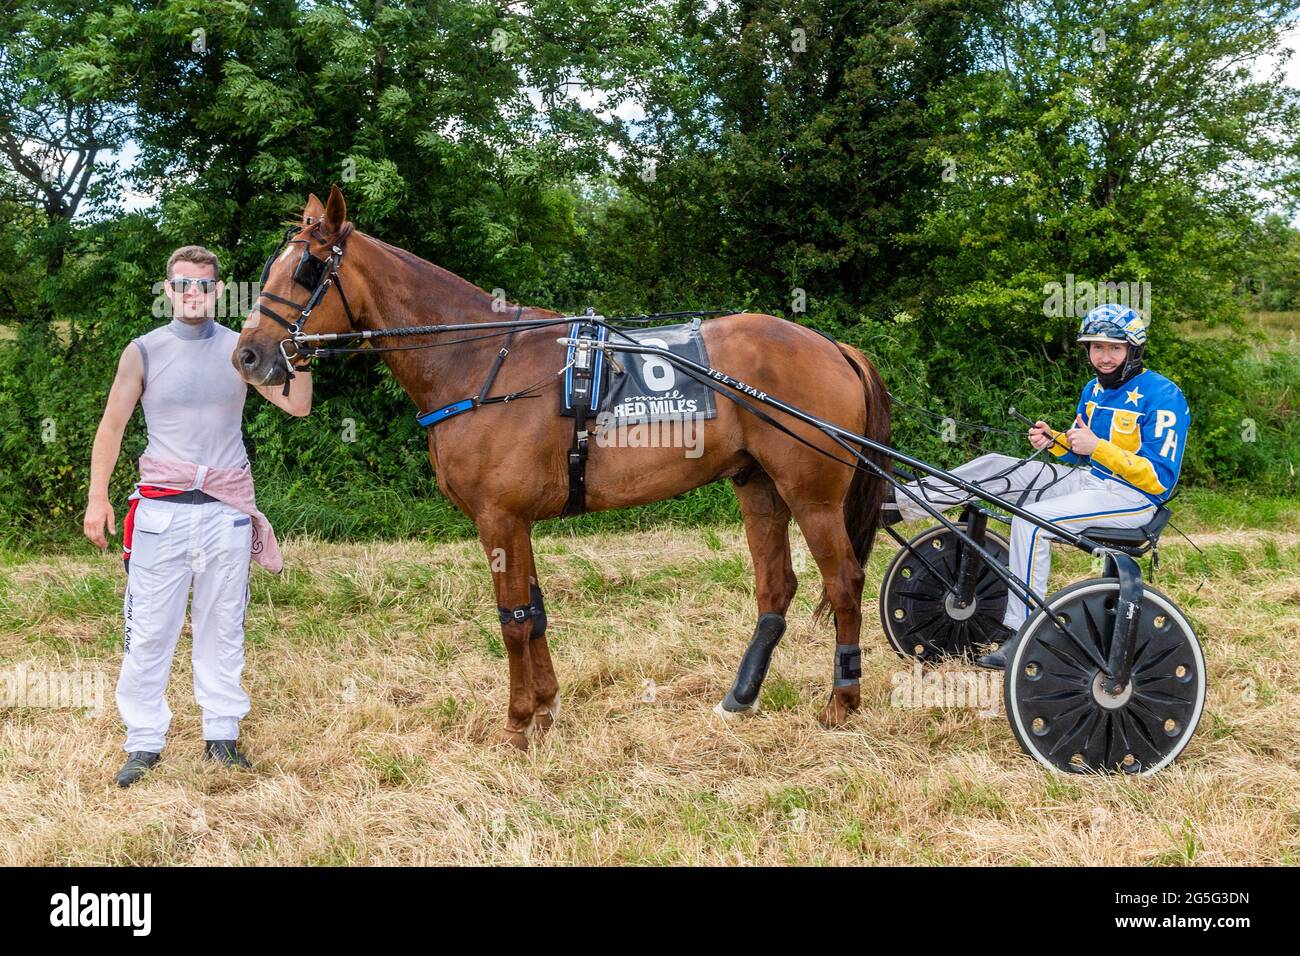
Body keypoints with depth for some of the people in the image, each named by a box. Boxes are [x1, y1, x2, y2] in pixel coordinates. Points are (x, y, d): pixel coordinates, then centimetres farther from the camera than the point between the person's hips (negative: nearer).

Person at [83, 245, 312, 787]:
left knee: (223, 630, 8)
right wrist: (97, 496, -1)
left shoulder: (240, 350, 4)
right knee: (149, 631, 1)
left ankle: (222, 736, 18)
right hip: (162, 511, -1)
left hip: (227, 512, 1)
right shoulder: (144, 352, 1)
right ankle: (144, 743, 10)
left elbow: (297, 406, -1)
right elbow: (113, 424, 4)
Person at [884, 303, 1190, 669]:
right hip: (1089, 479, 9)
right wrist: (1053, 441, -3)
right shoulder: (1094, 390, 13)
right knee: (993, 466, -5)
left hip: (1133, 498, -9)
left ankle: (1020, 634, -26)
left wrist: (1097, 446, -24)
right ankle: (897, 503, -4)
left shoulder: (1163, 397, -14)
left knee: (1030, 520, -30)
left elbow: (1159, 478, -20)